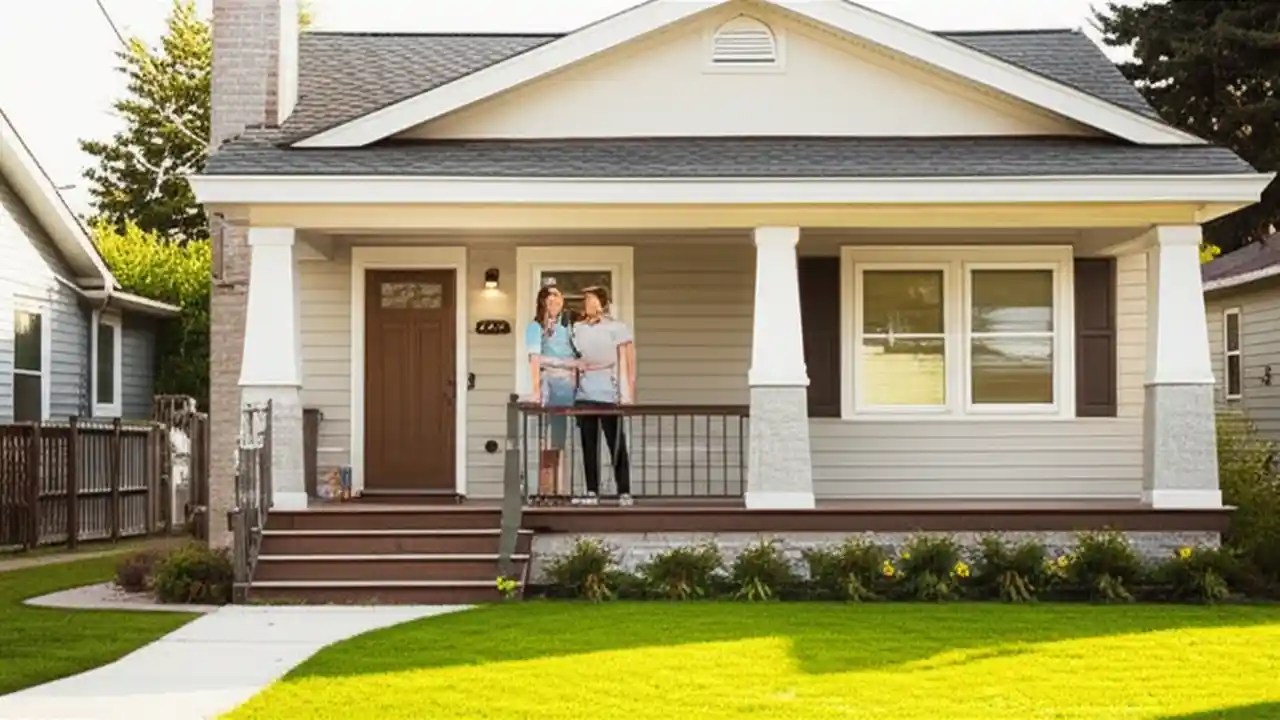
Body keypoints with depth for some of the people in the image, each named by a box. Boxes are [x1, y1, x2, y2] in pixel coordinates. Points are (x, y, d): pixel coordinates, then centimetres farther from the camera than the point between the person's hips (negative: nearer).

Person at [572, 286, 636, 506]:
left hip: (609, 397, -3)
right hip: (584, 397, 3)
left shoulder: (617, 328, 2)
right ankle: (592, 492, 7)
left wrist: (628, 395, -7)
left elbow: (627, 363, -1)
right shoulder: (576, 329, 12)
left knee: (617, 445, -3)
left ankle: (624, 492, -1)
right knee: (589, 446, 3)